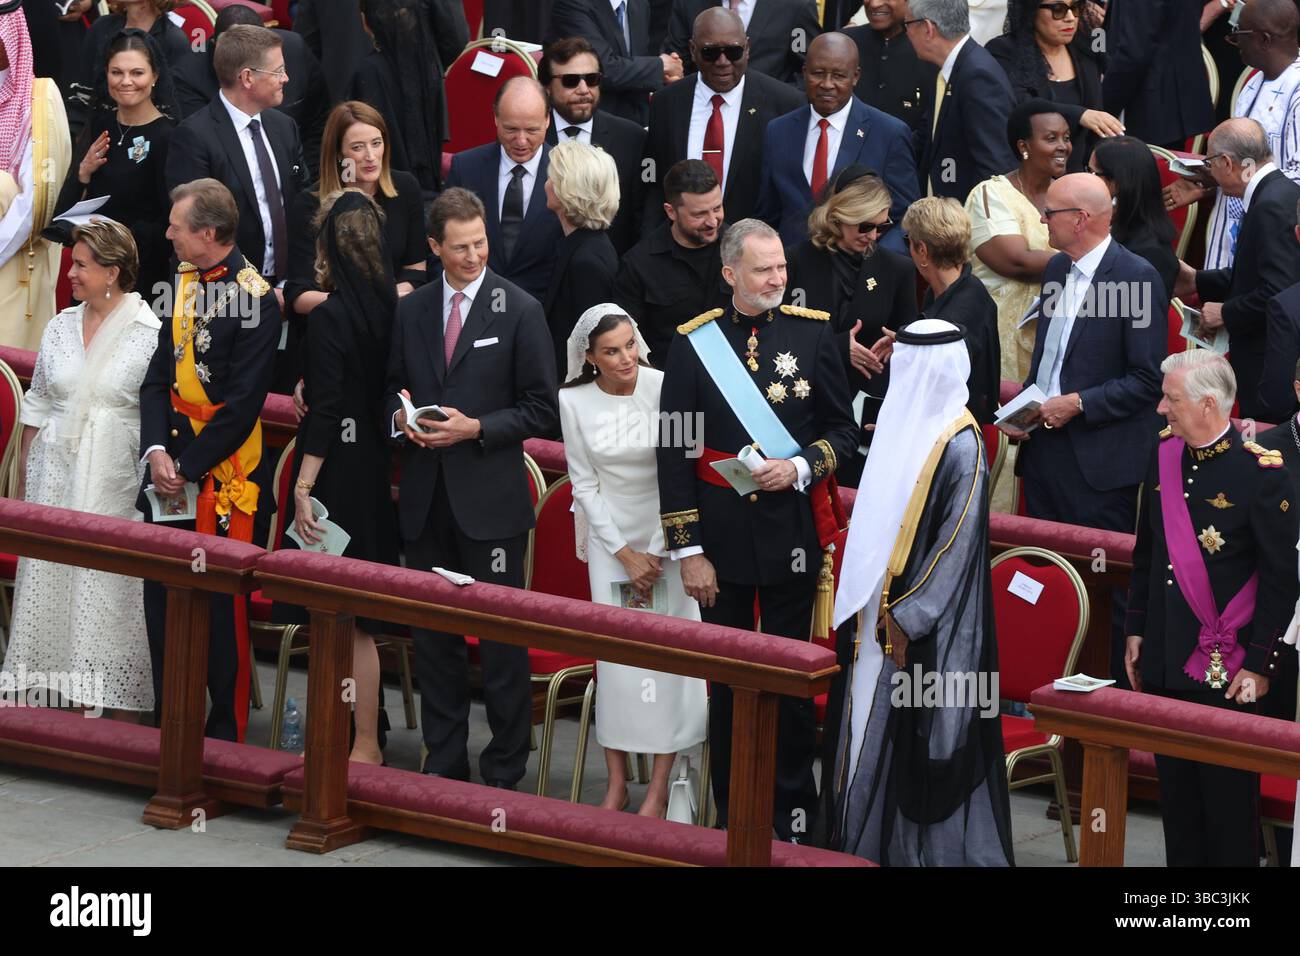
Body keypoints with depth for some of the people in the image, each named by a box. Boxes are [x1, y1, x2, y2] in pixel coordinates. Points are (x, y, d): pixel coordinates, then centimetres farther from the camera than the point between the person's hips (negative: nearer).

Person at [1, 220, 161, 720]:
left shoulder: (152, 335, -7)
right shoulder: (60, 327, 9)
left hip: (117, 485, -5)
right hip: (57, 478, 5)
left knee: (113, 592, -3)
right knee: (55, 584, 4)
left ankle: (126, 718, 4)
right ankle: (76, 710, 11)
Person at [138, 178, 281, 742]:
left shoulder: (253, 298, -13)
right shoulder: (182, 282, 8)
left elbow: (243, 403, -15)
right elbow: (160, 375, 8)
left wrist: (188, 467, -14)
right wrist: (157, 451, -6)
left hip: (226, 475, -7)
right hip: (172, 467, 7)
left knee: (222, 609, 0)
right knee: (161, 595, 10)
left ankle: (227, 732, 11)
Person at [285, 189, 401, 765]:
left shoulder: (330, 317, -17)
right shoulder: (388, 307, 3)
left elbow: (326, 410, -19)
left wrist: (303, 488, -18)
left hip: (340, 473, -7)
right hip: (376, 471, 7)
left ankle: (364, 746, 2)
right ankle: (366, 735, 23)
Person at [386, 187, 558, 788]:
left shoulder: (519, 311, -4)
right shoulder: (411, 311, 9)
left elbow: (542, 410, -4)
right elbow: (392, 389, 20)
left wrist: (476, 428, -15)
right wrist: (400, 417, -3)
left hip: (490, 499, -4)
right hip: (426, 497, 4)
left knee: (502, 637, 0)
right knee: (432, 633, 10)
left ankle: (504, 771, 8)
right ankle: (443, 759, 21)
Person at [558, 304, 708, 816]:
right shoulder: (574, 402, -6)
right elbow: (583, 484, 0)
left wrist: (665, 552, -8)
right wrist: (625, 554, -4)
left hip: (669, 534, -2)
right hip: (612, 536, 2)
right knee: (615, 654, 0)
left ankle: (659, 787, 1)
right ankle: (616, 782, 8)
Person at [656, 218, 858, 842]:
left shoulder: (812, 333, 0)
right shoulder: (694, 342, -1)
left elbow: (843, 428, 6)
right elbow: (674, 454, -1)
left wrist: (801, 468, -14)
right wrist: (687, 549, -5)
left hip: (791, 530, 0)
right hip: (720, 533, 0)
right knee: (726, 677, 7)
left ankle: (792, 814, 16)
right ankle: (731, 815, 18)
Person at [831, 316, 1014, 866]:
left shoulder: (960, 445, -17)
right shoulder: (903, 422, 8)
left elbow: (959, 539, -18)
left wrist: (907, 615, -18)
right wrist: (870, 603, 11)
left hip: (927, 623, -8)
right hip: (884, 606, 8)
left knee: (921, 734, -1)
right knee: (876, 725, 14)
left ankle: (932, 847, 9)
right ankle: (874, 838, 24)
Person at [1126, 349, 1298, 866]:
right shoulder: (1165, 455, 6)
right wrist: (1137, 630, 15)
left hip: (1225, 668, -6)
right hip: (1166, 659, 6)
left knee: (1228, 796, 1)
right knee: (1175, 787, 12)